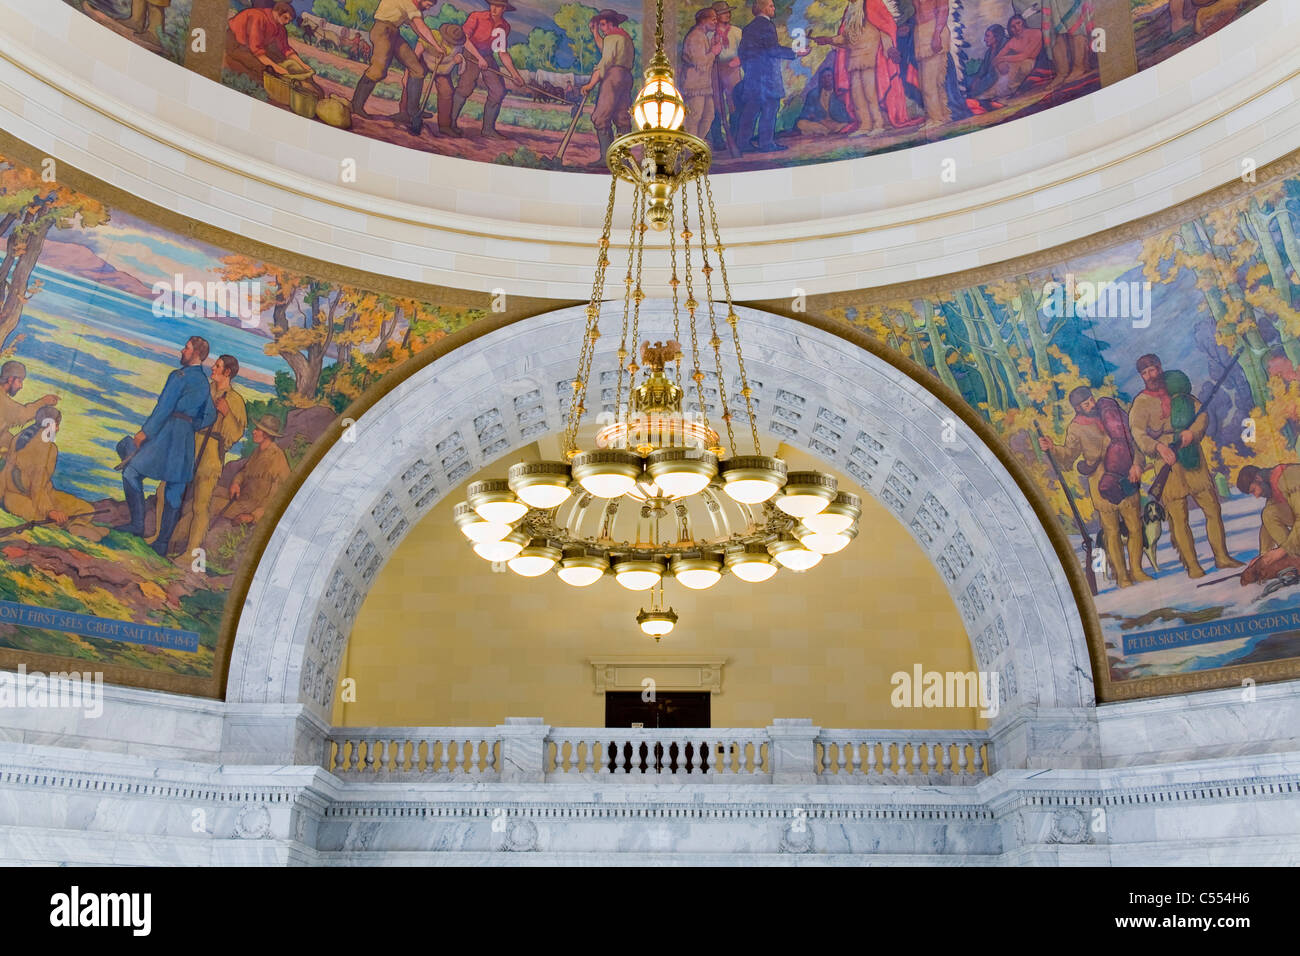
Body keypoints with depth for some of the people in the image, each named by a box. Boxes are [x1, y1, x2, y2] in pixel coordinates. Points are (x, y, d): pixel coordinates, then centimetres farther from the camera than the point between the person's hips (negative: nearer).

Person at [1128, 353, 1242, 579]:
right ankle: (1192, 566, 2)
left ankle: (1222, 557, 15)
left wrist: (1191, 432, -16)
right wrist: (1158, 446, -32)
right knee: (1178, 518, -4)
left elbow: (1202, 415, 5)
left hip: (1193, 457, 4)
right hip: (1168, 462, -4)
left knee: (1213, 508, 4)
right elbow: (1138, 434, -13)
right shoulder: (1141, 403, 1)